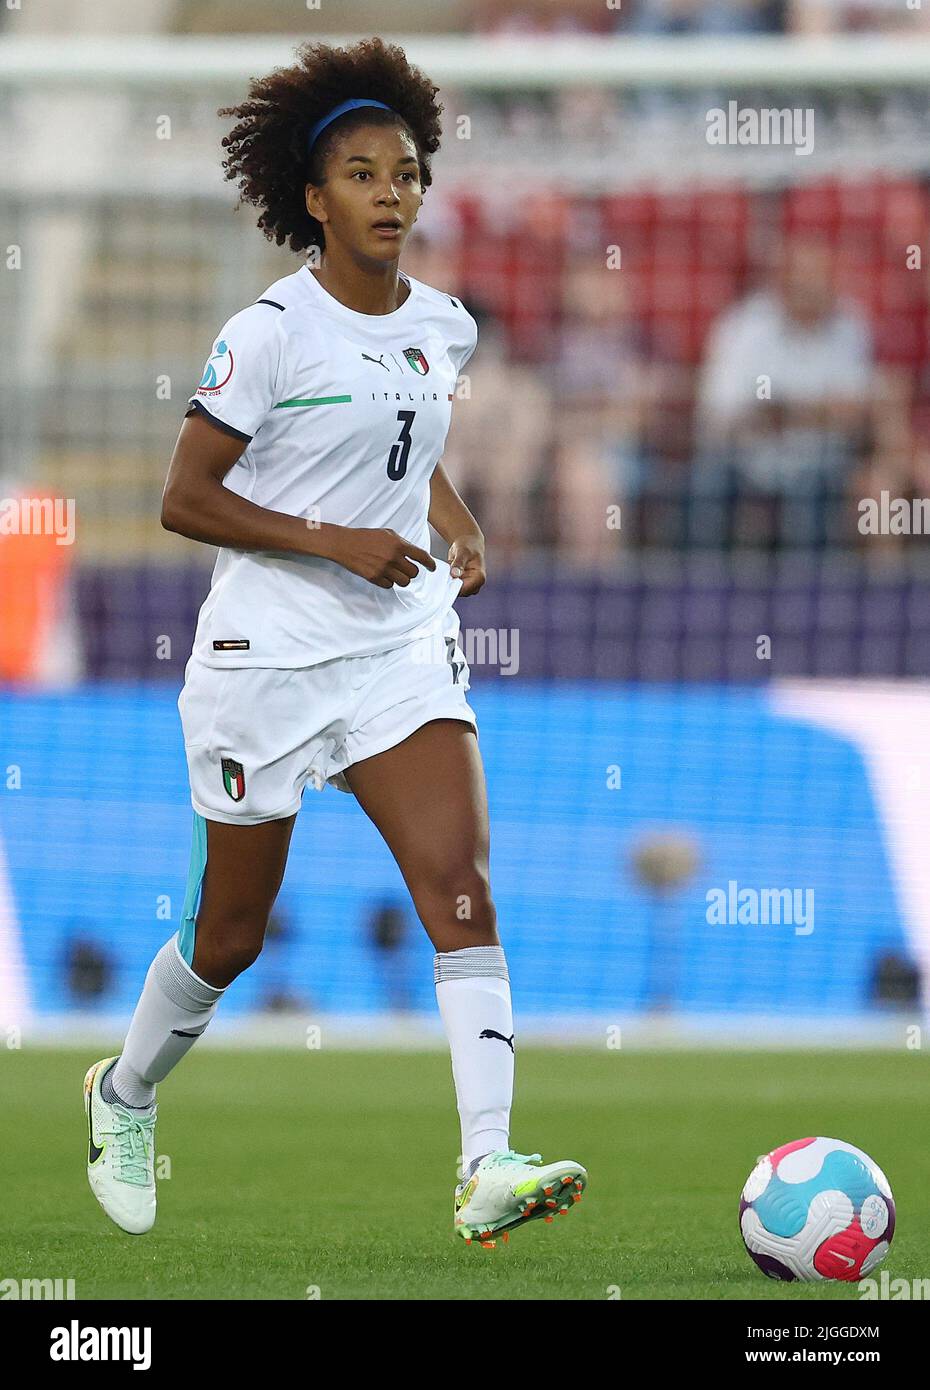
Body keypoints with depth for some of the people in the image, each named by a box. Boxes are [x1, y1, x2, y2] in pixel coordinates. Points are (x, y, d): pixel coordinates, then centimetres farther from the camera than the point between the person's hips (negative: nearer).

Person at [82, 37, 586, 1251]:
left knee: (462, 888, -17)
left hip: (404, 650, 4)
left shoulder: (444, 329, 6)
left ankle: (488, 1172, -26)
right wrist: (334, 541, -20)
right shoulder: (271, 333, -12)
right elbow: (184, 499, -11)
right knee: (231, 936, 9)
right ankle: (126, 1095, 39)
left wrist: (458, 529, 5)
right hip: (268, 653, -4)